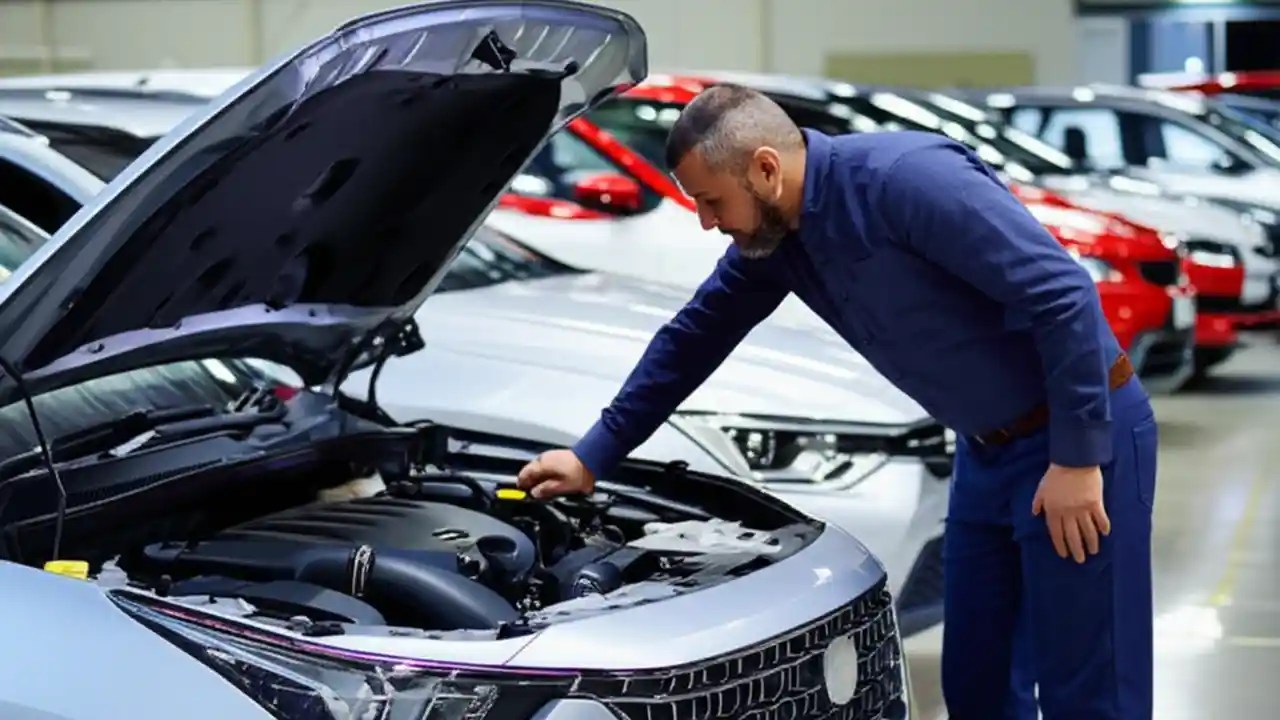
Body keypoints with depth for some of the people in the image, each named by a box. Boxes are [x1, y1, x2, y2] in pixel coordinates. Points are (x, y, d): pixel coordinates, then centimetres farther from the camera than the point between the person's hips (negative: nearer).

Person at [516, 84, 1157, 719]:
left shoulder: (906, 178, -25)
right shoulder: (771, 237, 2)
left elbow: (1065, 293, -26)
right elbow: (692, 339, 16)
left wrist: (1077, 457, -23)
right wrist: (593, 458, 19)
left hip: (1075, 437, -8)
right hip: (986, 450, 9)